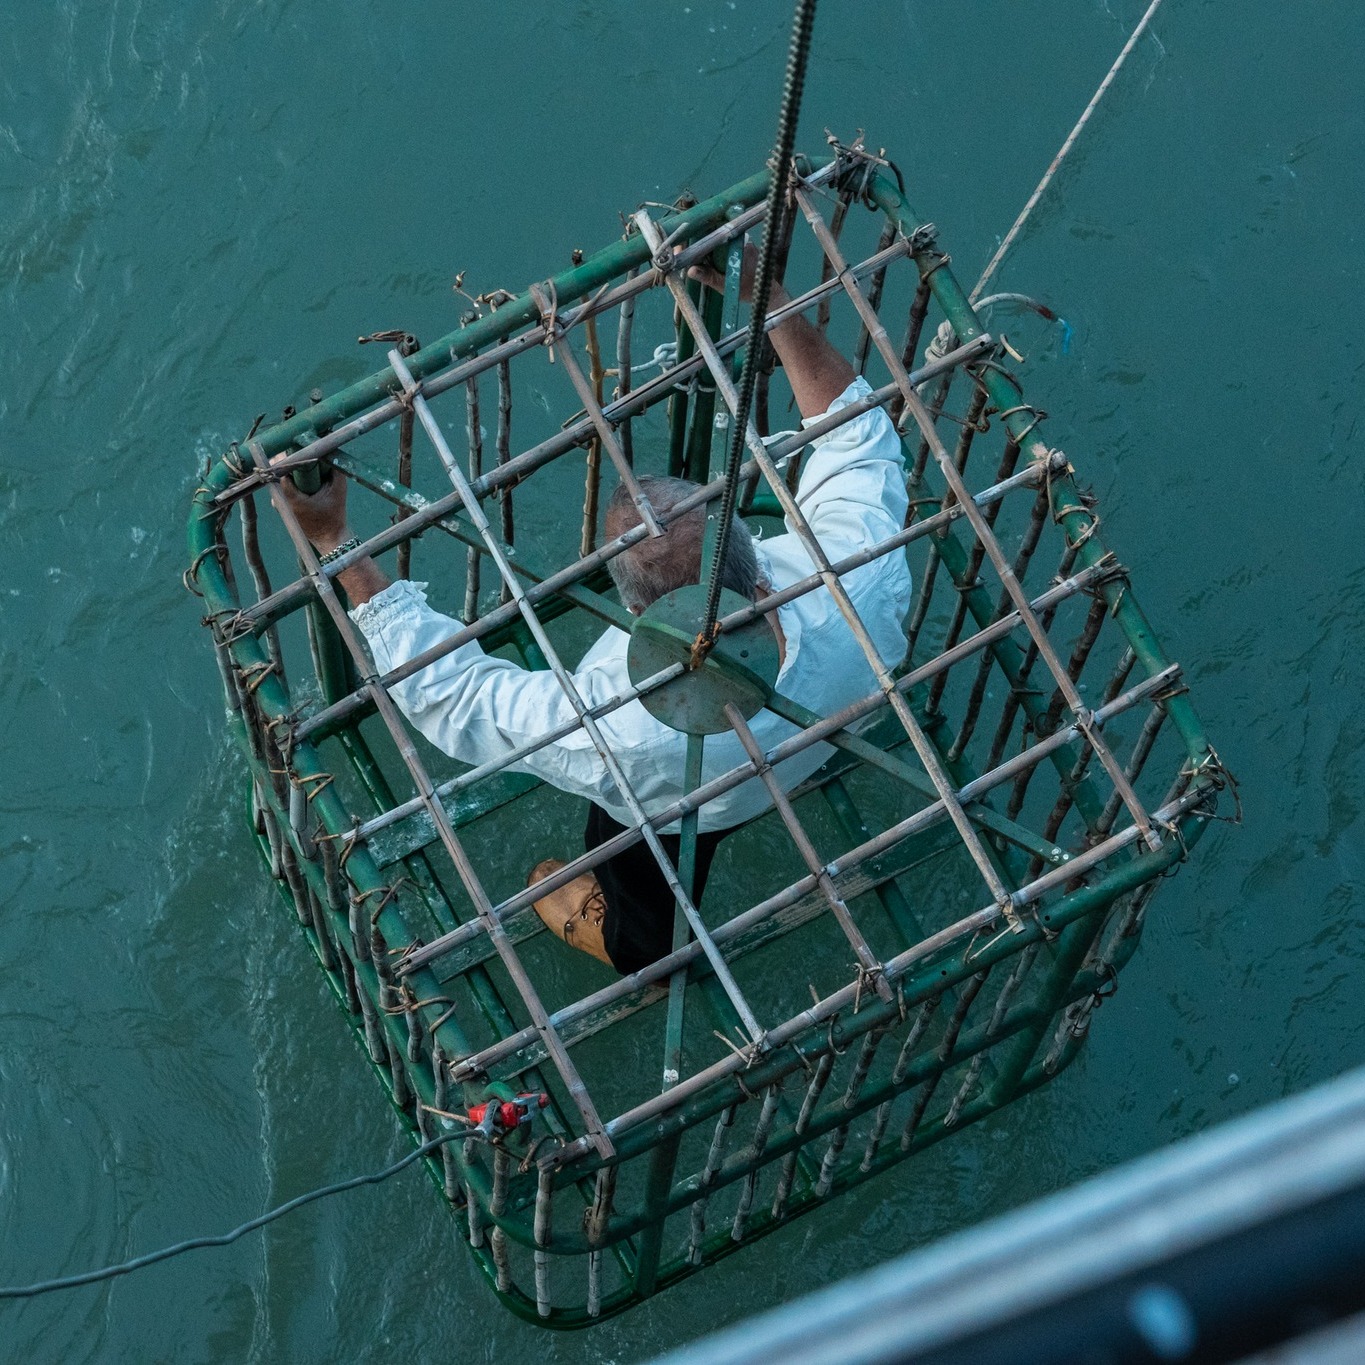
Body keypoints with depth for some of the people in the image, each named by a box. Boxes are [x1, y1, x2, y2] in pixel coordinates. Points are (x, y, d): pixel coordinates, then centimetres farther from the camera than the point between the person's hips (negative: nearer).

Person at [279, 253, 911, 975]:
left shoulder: (622, 738, -53)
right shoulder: (856, 589, -45)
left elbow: (444, 686, -40)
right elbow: (856, 435, -26)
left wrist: (334, 544, -37)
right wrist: (770, 298, -29)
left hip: (675, 812, -3)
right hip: (801, 760, 3)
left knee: (639, 882, 35)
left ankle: (635, 947, 71)